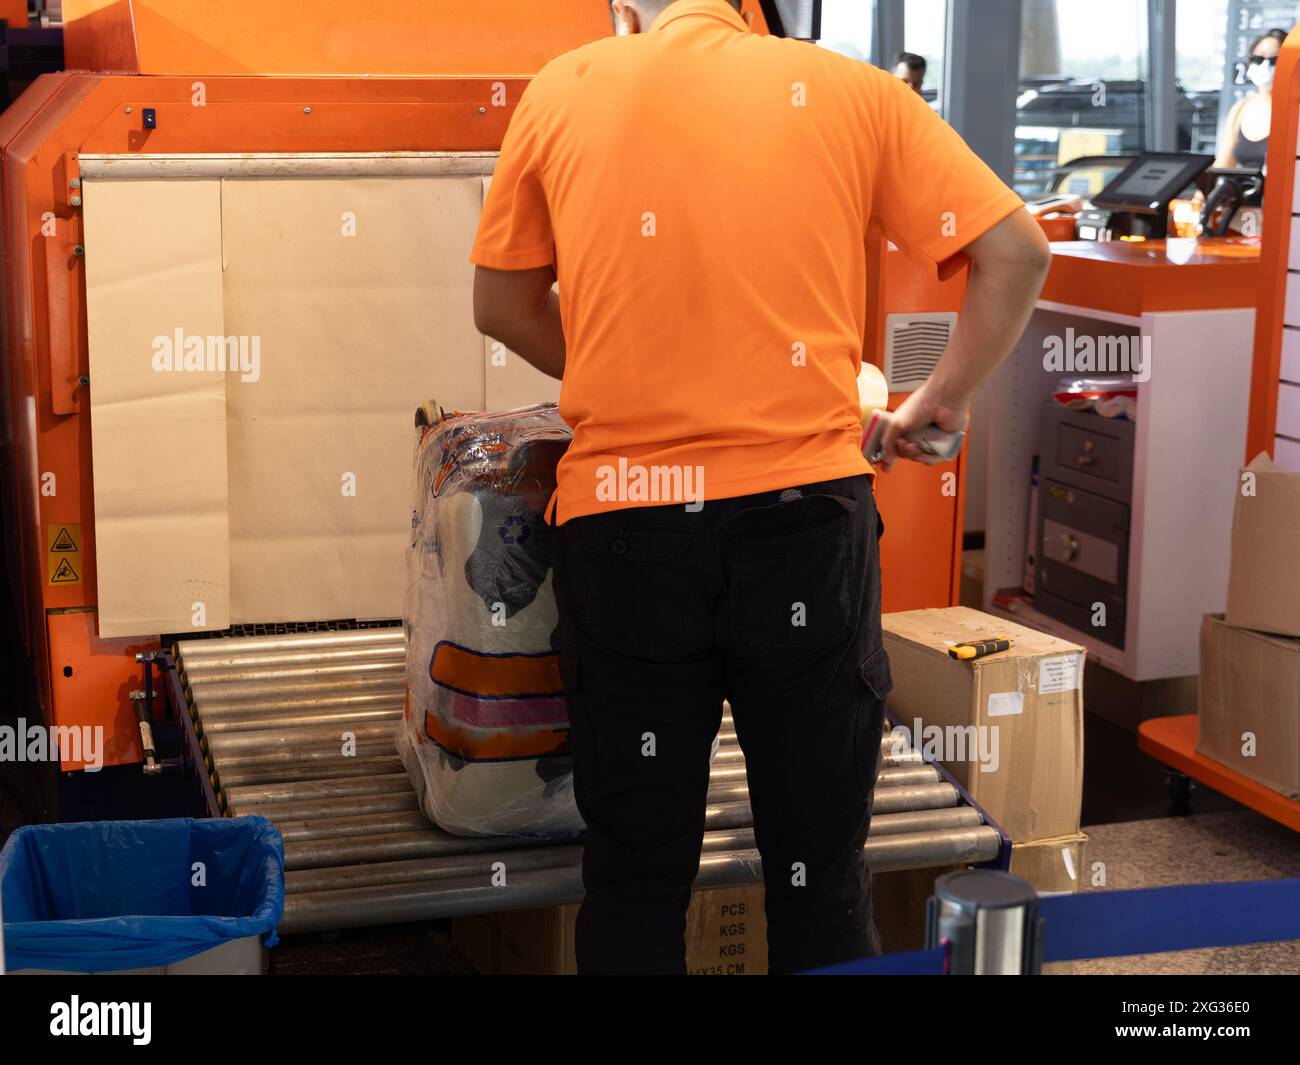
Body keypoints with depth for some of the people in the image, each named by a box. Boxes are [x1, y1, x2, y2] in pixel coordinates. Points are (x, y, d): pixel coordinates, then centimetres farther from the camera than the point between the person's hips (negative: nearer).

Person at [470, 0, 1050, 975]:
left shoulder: (565, 91, 8)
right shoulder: (852, 90, 7)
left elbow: (502, 306, 16)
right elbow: (1017, 251, 4)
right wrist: (948, 399, 15)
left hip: (624, 521, 0)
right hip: (806, 516, 0)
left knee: (636, 878, 12)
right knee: (821, 874, 12)